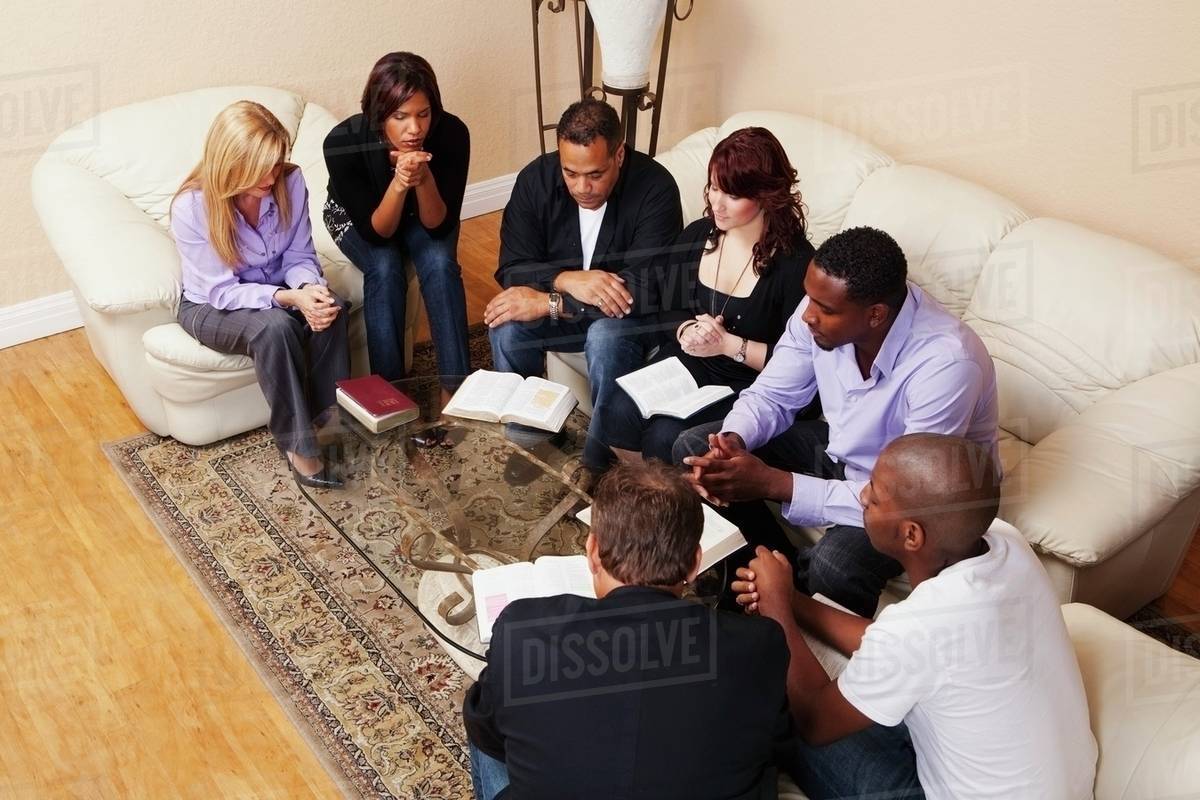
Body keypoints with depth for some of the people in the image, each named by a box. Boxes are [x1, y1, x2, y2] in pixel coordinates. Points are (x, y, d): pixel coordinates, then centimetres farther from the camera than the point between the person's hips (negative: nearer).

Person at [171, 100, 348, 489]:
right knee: (274, 326, -35)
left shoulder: (290, 182, -16)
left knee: (331, 308, -28)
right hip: (211, 306, -4)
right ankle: (297, 443, -21)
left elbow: (300, 256, -7)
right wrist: (288, 298, -37)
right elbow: (223, 292, -23)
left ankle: (332, 421, -17)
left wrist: (308, 288, -30)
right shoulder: (191, 207, -27)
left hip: (275, 290, 4)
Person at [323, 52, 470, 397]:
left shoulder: (452, 133, -32)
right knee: (385, 269, -29)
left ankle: (456, 386, -19)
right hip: (357, 216, -1)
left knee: (440, 263, -27)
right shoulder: (343, 143, -34)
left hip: (423, 216, 1)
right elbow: (376, 232, -29)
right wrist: (398, 184, -46)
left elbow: (439, 226, -25)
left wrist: (423, 179, -44)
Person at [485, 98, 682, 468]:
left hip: (627, 316, -3)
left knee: (607, 336, -36)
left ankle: (600, 459, -17)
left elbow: (647, 290, -30)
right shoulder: (536, 178, -13)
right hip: (561, 298, 3)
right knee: (506, 325, -27)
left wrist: (548, 303, -32)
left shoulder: (655, 188, -24)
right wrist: (567, 280, -36)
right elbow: (512, 270, -14)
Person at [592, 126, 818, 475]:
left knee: (665, 437, -26)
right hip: (687, 361, 6)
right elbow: (664, 308, 15)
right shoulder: (696, 236, 3)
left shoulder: (795, 262, -15)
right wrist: (686, 331, -8)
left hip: (750, 385, -5)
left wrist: (728, 344, -19)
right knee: (618, 414, -20)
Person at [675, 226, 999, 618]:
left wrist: (773, 483, -38)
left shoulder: (946, 364, -36)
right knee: (694, 448, -4)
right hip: (841, 448, 6)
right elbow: (772, 396, -4)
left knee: (835, 564, -35)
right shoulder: (823, 307, -18)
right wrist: (733, 441, -27)